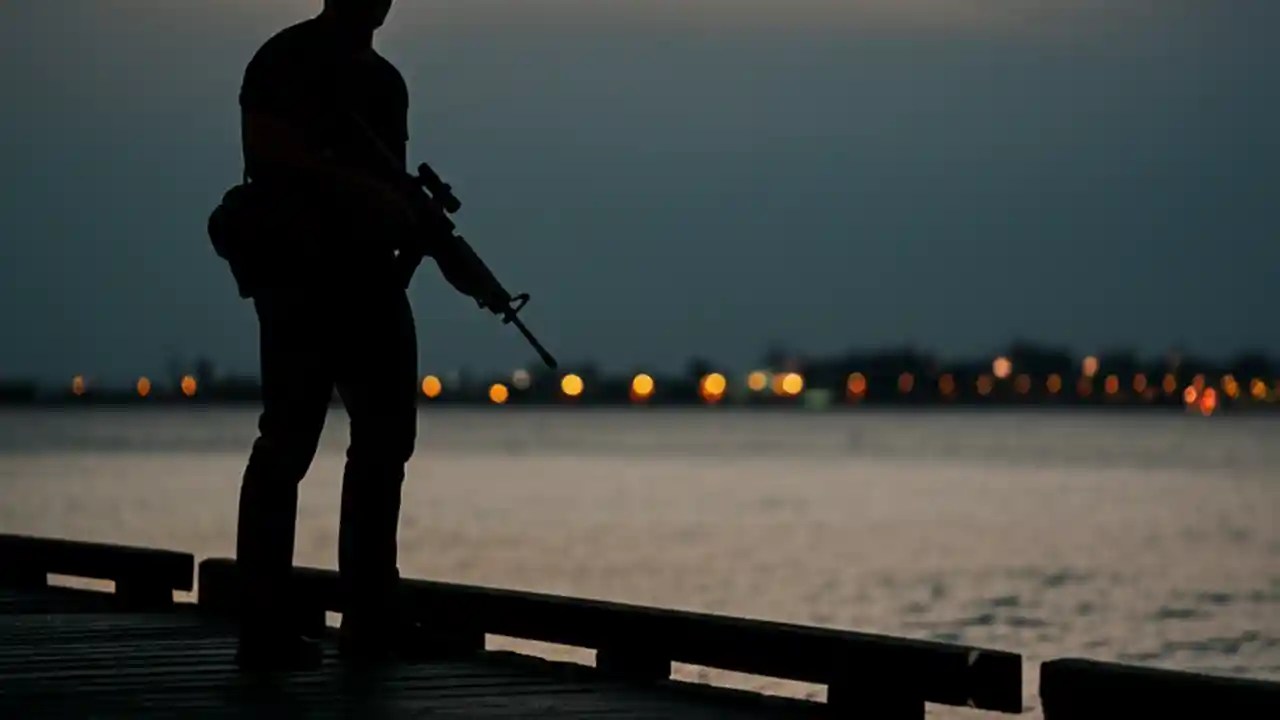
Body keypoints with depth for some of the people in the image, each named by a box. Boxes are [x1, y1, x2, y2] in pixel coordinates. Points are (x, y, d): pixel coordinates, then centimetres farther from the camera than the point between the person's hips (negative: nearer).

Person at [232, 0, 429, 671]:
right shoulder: (289, 59, -4)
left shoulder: (385, 80, 19)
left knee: (385, 439, 9)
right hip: (301, 274, -9)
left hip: (371, 277, 9)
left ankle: (370, 615, 16)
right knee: (288, 441, -9)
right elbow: (266, 146, -18)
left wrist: (421, 220, 0)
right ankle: (265, 626, -7)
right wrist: (357, 187, -23)